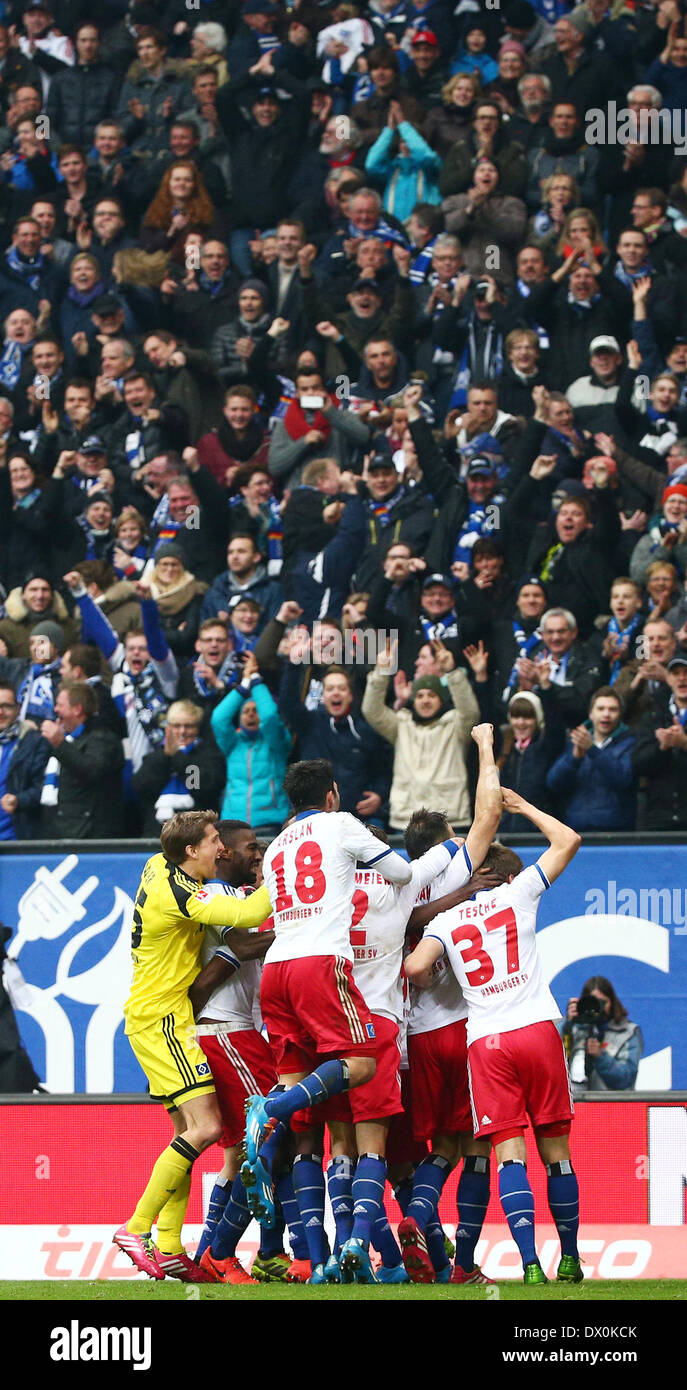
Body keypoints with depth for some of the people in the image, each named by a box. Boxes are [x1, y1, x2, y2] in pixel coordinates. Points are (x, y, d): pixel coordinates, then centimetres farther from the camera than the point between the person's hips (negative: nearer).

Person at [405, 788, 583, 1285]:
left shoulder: (445, 920, 12)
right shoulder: (516, 894, 9)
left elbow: (417, 967, -5)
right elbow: (568, 841, 15)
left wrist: (428, 984, 18)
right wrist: (525, 809, 28)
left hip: (486, 1042, 0)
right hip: (538, 1030, 0)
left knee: (510, 1154, -4)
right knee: (555, 1150, 9)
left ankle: (530, 1262, -17)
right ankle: (570, 1259, 16)